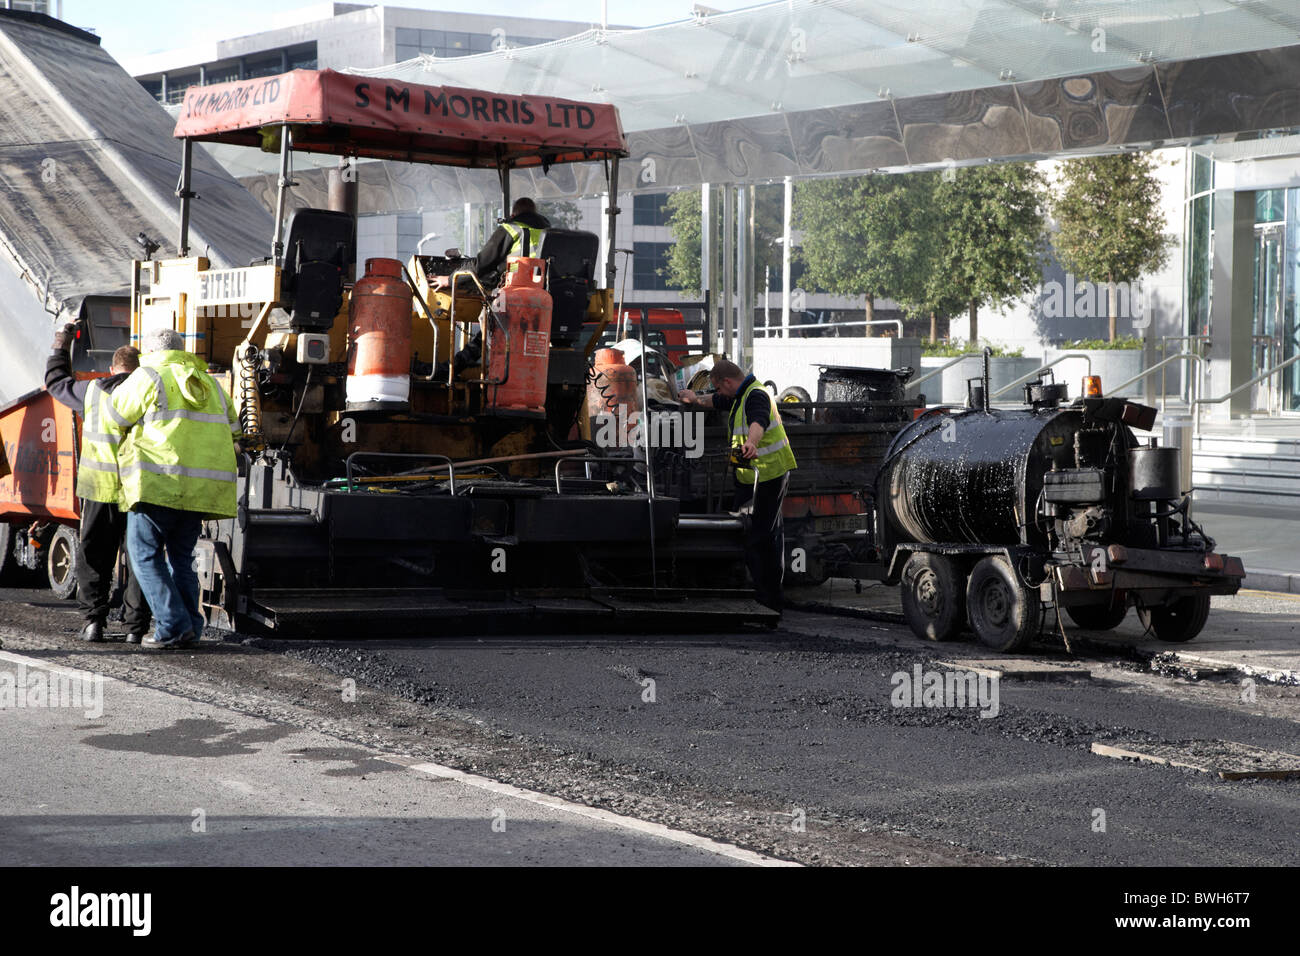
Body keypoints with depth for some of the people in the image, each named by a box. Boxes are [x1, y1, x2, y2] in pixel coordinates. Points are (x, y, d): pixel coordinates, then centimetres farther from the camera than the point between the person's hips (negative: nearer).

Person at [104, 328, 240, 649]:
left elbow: (114, 421, 4)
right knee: (181, 556, 16)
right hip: (202, 487, 6)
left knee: (146, 554, 2)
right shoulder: (209, 384, 20)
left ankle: (173, 625, -9)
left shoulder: (149, 377, 0)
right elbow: (232, 430, 28)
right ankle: (190, 628, 8)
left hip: (159, 483, -6)